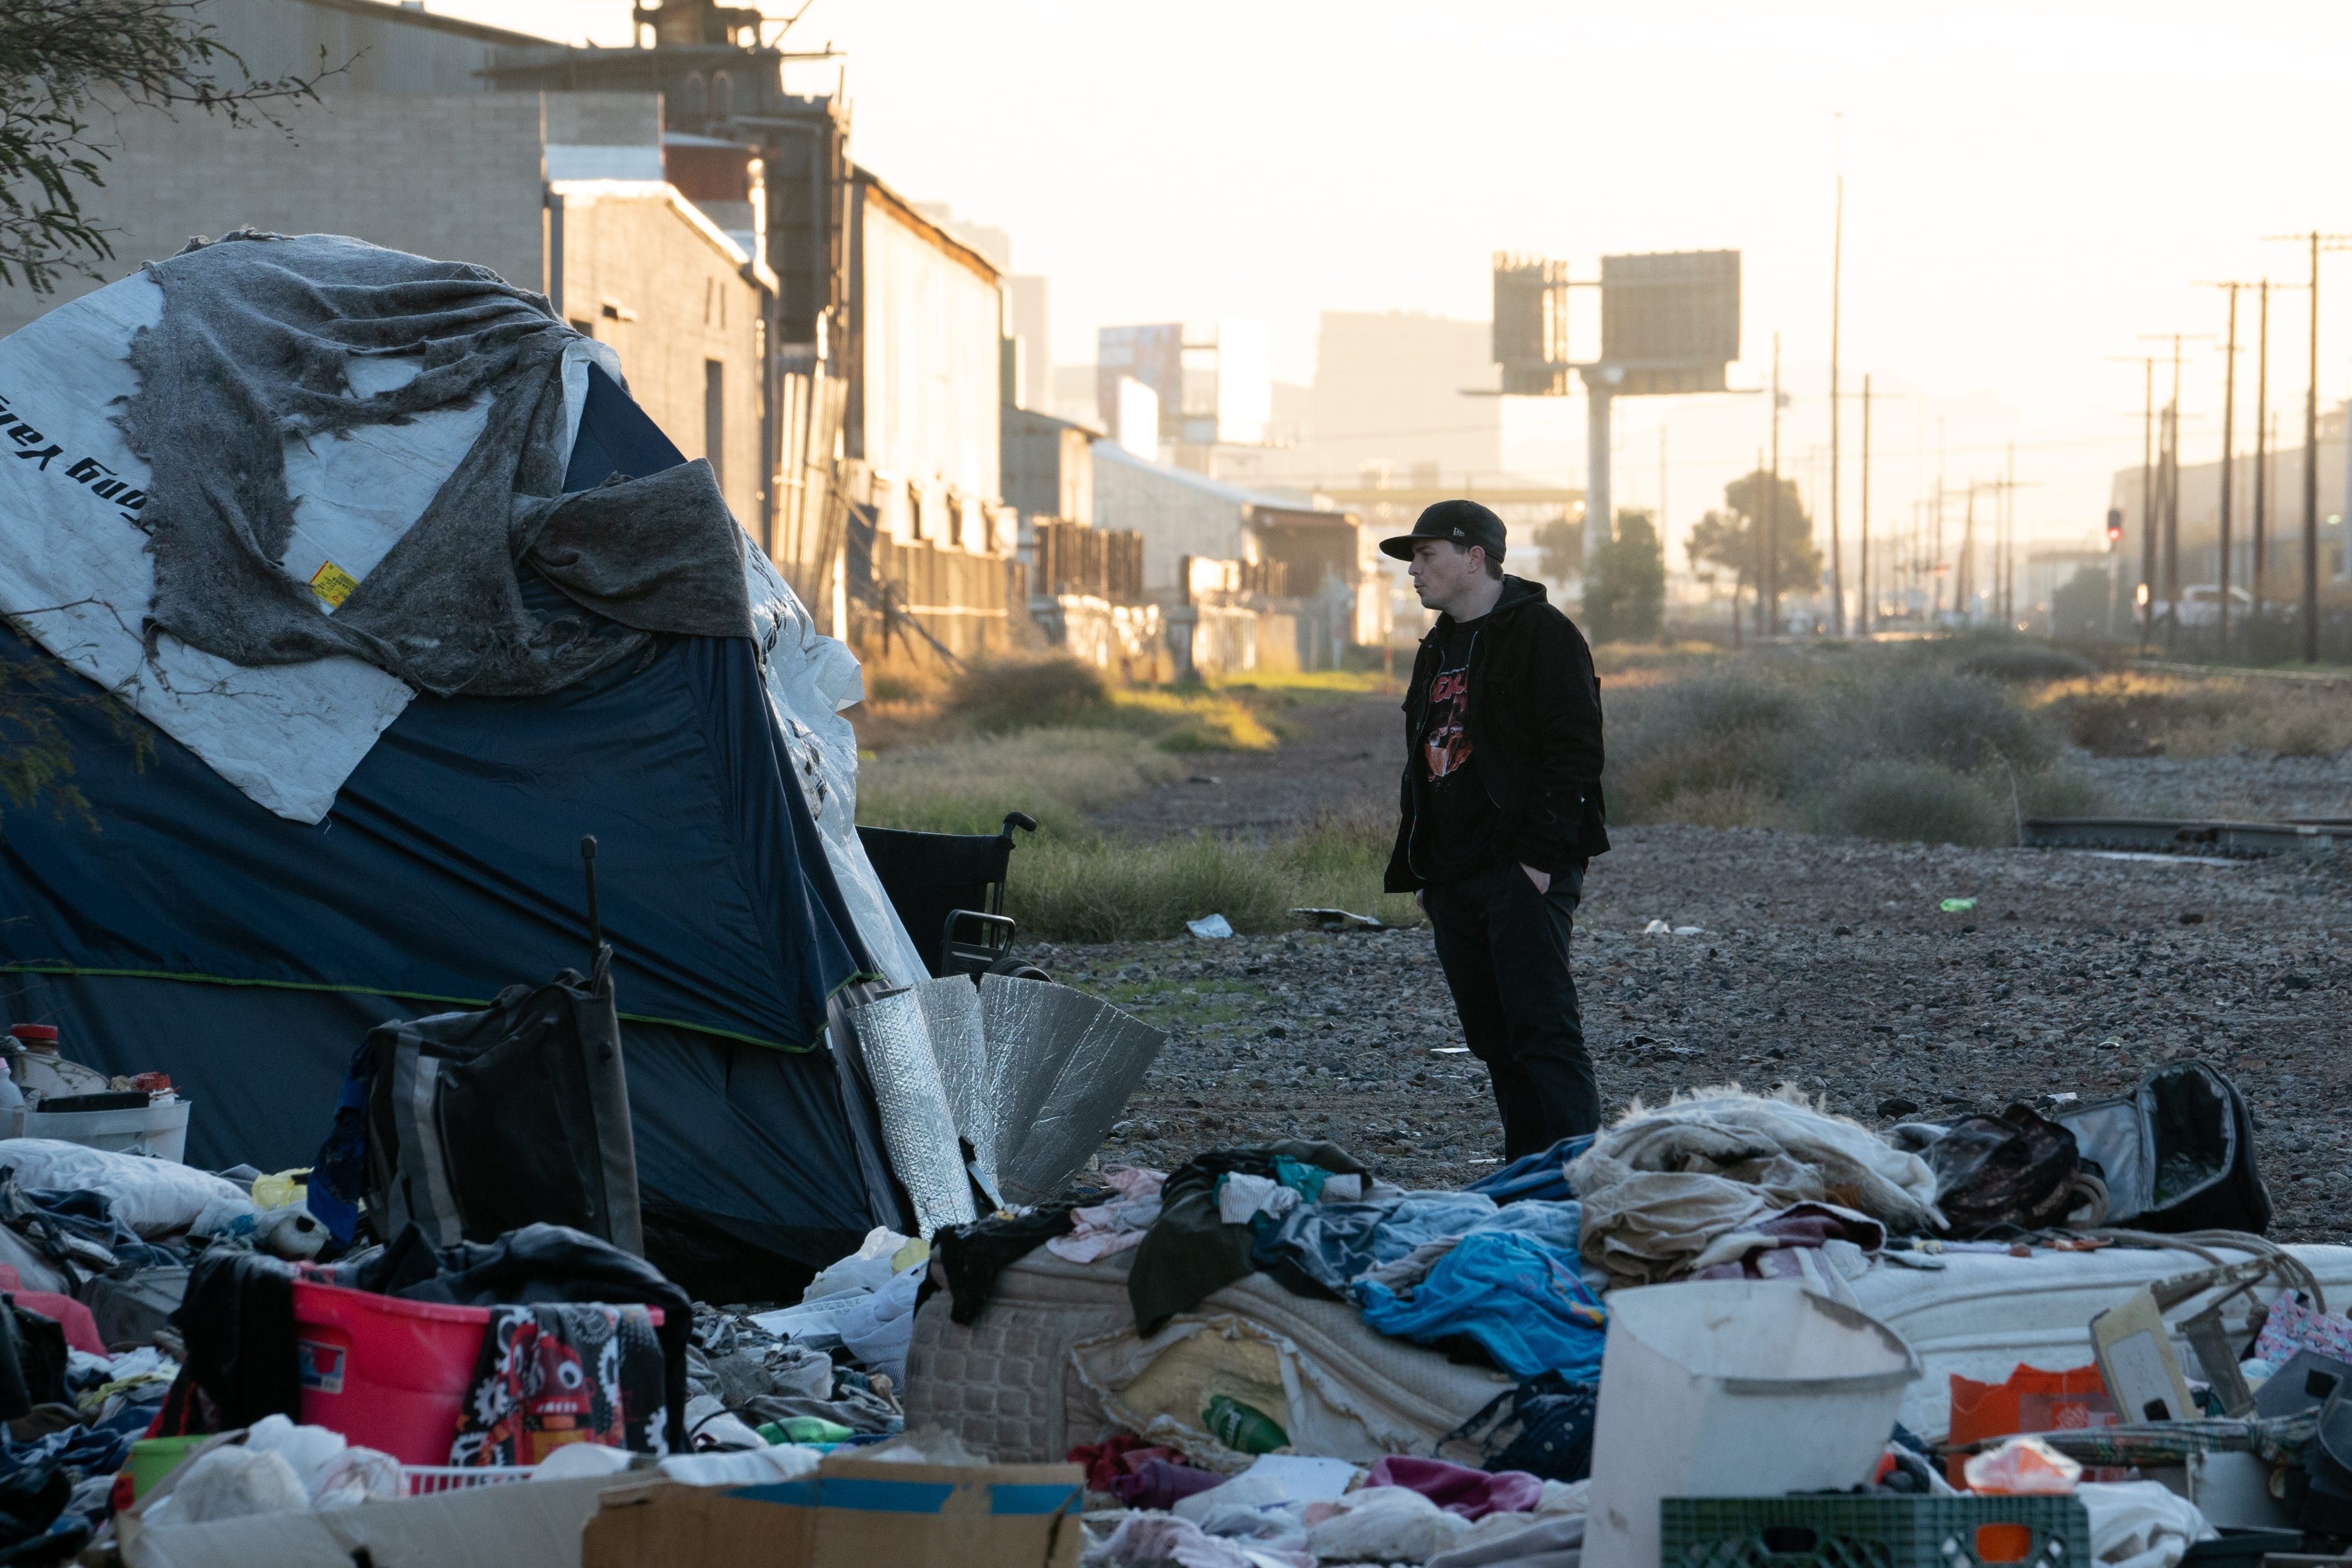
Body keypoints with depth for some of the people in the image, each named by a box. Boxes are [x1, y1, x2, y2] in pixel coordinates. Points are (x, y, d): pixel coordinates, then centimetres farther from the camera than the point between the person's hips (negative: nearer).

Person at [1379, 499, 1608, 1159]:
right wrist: (1419, 869, 17)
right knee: (1494, 1040, 9)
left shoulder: (1541, 634, -6)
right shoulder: (1440, 650, 21)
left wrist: (1542, 856, -19)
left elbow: (1575, 751, -13)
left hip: (1523, 871, -9)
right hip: (1454, 880, 9)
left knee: (1542, 1029, -14)